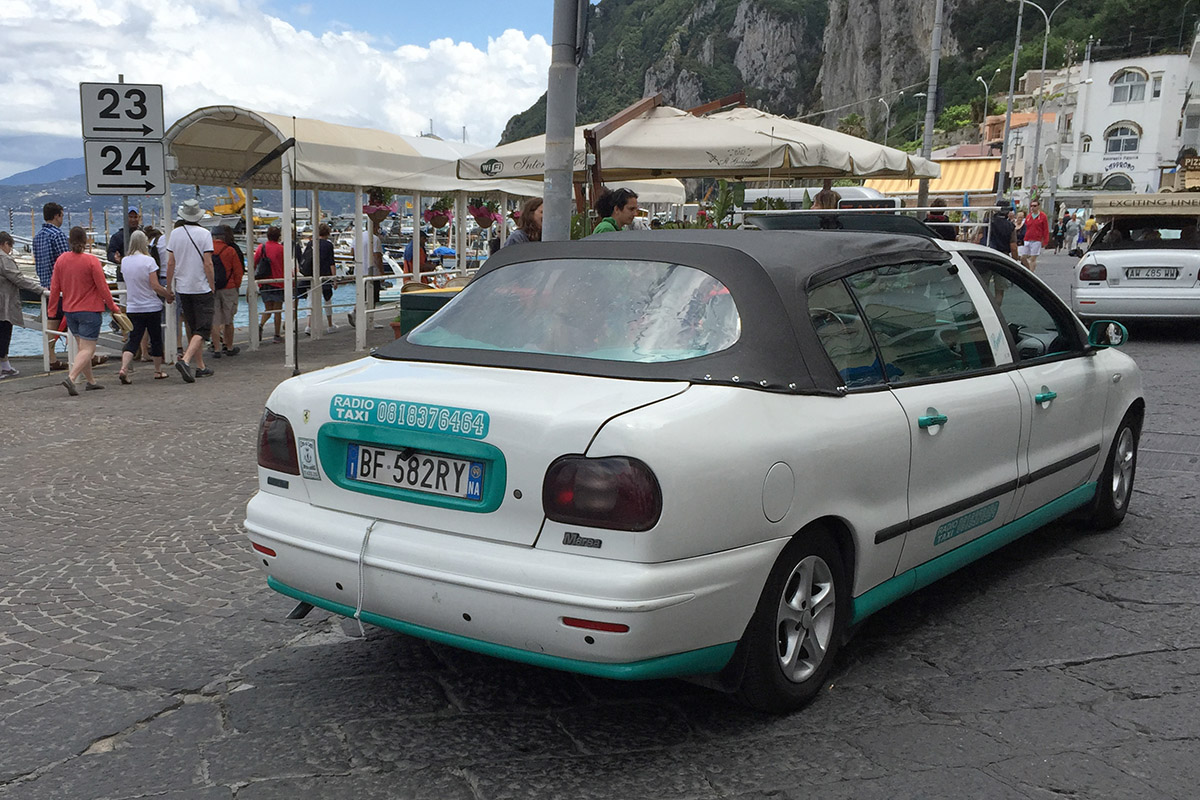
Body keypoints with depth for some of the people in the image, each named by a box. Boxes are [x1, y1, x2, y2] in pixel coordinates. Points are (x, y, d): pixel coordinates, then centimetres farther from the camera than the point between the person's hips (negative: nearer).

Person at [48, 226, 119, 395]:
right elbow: (102, 287, -11)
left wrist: (52, 310, 16)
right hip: (89, 310, -6)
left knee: (82, 346, 17)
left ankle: (90, 381, 23)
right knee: (88, 349, -5)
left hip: (69, 310, 6)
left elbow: (55, 287, 6)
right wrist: (113, 307, 1)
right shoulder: (92, 261, -14)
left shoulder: (61, 260, 2)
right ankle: (71, 377, -22)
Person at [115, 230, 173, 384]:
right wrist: (168, 295, 0)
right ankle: (158, 371, 21)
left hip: (133, 307, 4)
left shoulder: (125, 261, 4)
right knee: (156, 339, 11)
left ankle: (124, 367, -17)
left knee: (133, 339, 3)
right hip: (152, 307, -4)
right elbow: (155, 286, -17)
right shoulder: (148, 261, -14)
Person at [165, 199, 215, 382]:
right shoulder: (204, 234, -9)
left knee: (193, 328, 14)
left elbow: (170, 263, 5)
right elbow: (208, 263, -12)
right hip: (201, 288, -5)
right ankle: (185, 360, -23)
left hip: (182, 288, 5)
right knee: (203, 328, -4)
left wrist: (169, 286, 15)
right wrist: (212, 286, -2)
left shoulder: (175, 233, 3)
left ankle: (200, 367, 18)